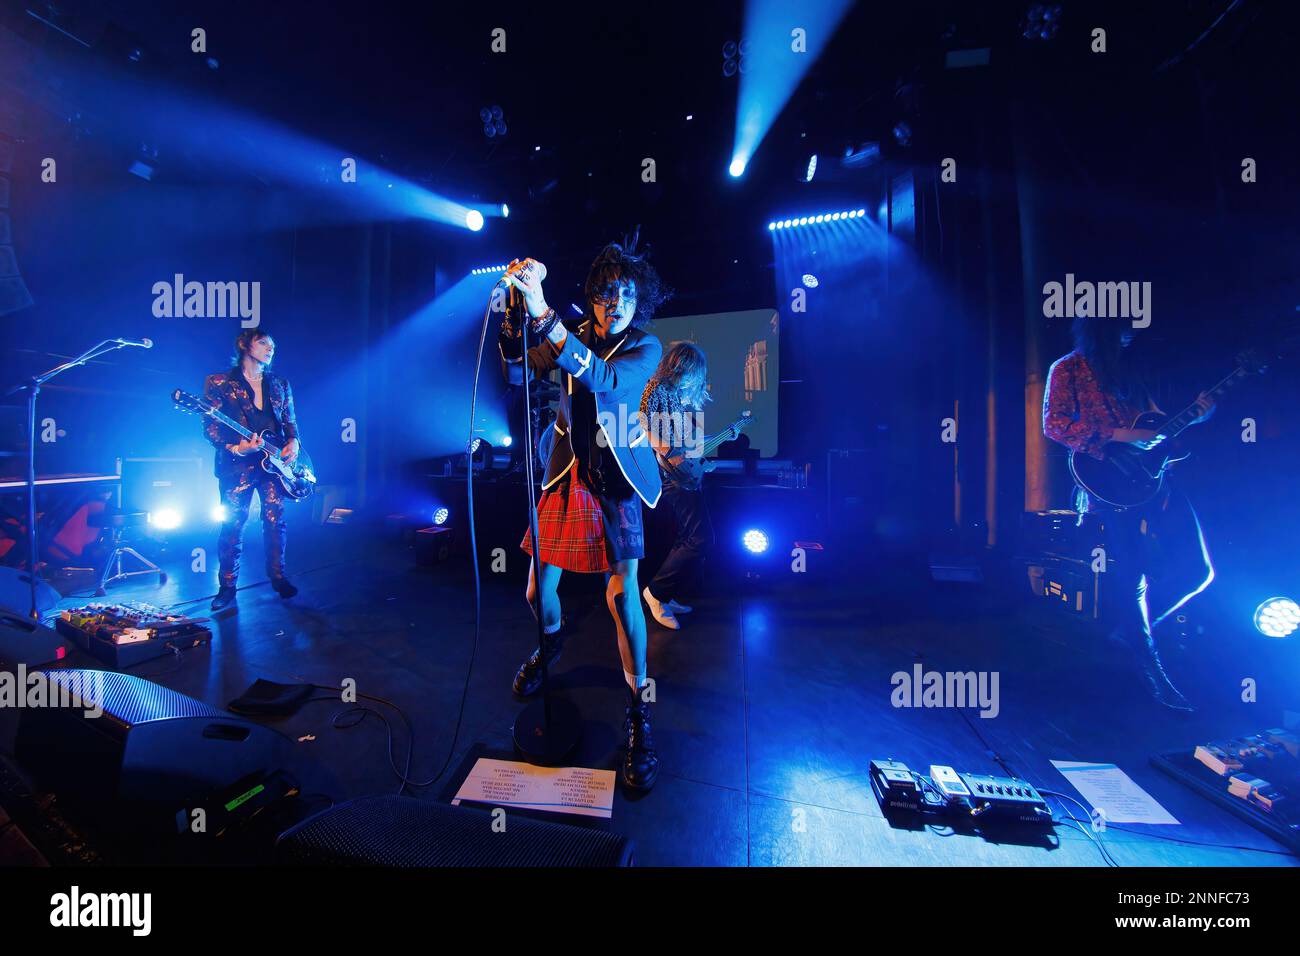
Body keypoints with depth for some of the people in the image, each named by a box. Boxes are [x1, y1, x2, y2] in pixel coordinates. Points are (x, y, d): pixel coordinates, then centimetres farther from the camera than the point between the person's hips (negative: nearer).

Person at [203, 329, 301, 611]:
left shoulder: (280, 384, 14)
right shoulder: (219, 382, 3)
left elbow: (290, 420, 15)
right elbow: (210, 426, -2)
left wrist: (293, 442, -4)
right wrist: (235, 448, -18)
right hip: (236, 464, -2)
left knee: (275, 521, 2)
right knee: (232, 524, 1)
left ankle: (278, 577, 15)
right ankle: (227, 586, 14)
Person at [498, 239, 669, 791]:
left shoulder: (646, 347, -4)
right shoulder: (574, 336, 5)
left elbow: (605, 380, -25)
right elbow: (516, 373, -4)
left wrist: (543, 316, -34)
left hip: (617, 483, -3)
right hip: (567, 477, 3)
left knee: (622, 595, -12)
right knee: (539, 590, 7)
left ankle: (639, 714, 8)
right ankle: (551, 645, 44)